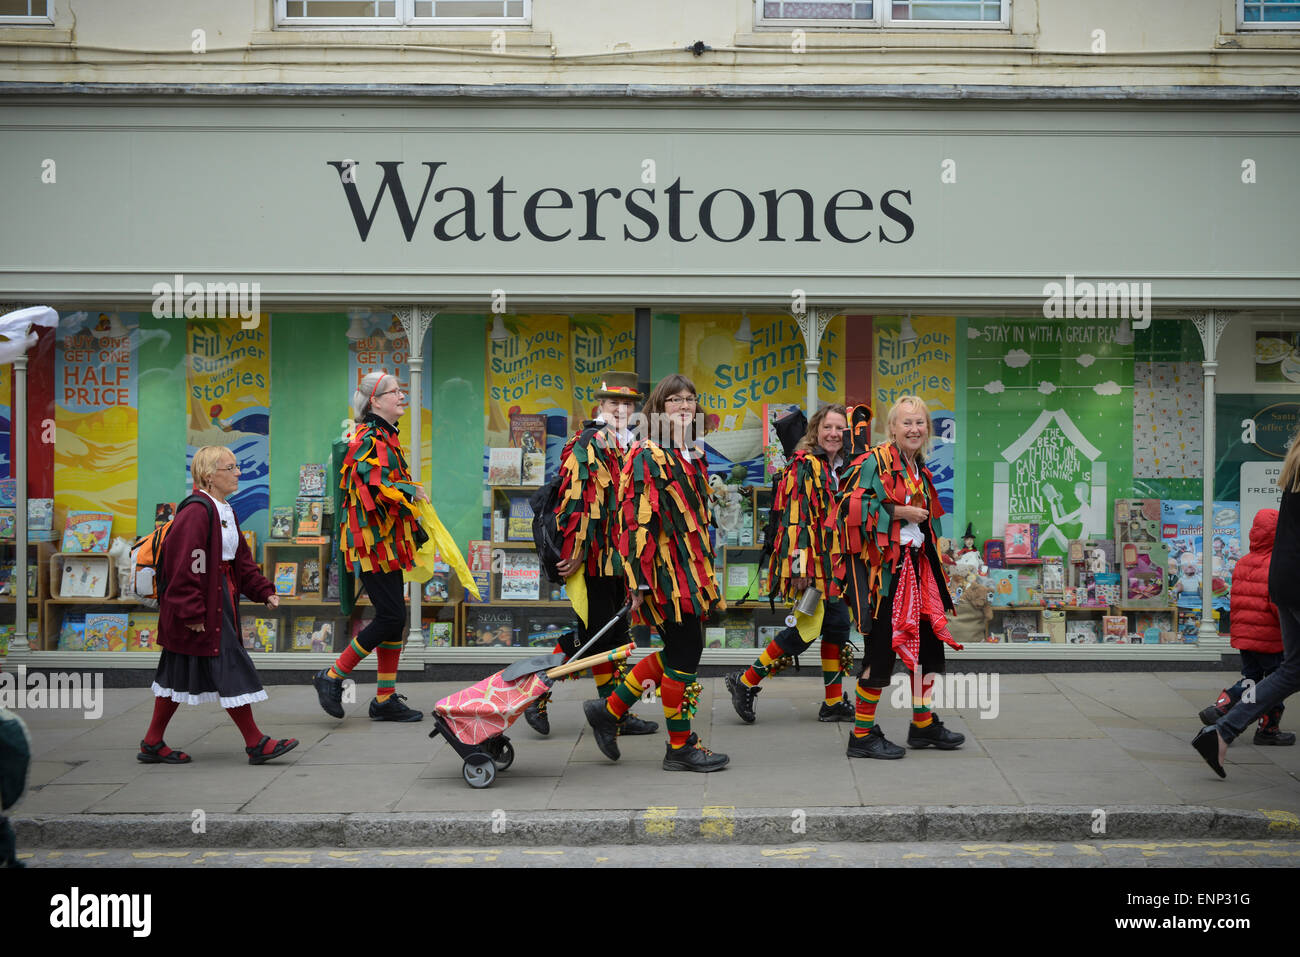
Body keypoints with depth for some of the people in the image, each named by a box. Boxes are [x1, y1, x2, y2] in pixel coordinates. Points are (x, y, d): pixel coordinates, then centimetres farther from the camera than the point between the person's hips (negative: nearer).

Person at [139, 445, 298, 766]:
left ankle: (153, 744, 21)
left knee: (181, 673, 14)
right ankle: (255, 743, 1)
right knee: (229, 669, -6)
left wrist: (264, 591, 11)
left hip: (220, 604, 11)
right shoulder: (196, 512, -19)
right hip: (200, 610, -11)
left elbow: (241, 559, 20)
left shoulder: (225, 512, 14)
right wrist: (191, 612, -23)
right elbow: (184, 565, -22)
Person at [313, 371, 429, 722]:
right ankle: (332, 677, 4)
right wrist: (412, 492, -15)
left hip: (387, 541, 10)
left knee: (394, 617, 9)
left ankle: (386, 699, 15)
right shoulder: (369, 440, -16)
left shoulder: (387, 437, 17)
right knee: (391, 617, -8)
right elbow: (376, 490, -28)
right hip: (372, 541, -10)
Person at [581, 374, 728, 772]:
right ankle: (681, 747, 9)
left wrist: (705, 573, 24)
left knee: (676, 652, 13)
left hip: (691, 569, 9)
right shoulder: (647, 456, -12)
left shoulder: (693, 456, 15)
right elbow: (637, 520, -17)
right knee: (685, 653, -3)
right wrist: (640, 582, -21)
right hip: (666, 569, -9)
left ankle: (609, 710, 25)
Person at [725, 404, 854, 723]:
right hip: (810, 563, -9)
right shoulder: (805, 465, -12)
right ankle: (745, 682, 5)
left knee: (837, 626, 7)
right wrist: (799, 566, -24)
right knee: (806, 631, -7)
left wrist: (847, 563, 24)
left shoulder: (840, 469, 15)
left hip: (833, 564, 9)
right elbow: (795, 516, -18)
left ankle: (833, 703, 15)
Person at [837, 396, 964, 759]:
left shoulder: (919, 468, 16)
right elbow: (852, 506, -20)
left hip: (914, 562, 9)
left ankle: (924, 724, 25)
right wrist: (900, 512, -18)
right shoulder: (874, 461, -11)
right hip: (884, 564, -9)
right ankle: (862, 734, 3)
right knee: (882, 647, -7)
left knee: (927, 639, 12)